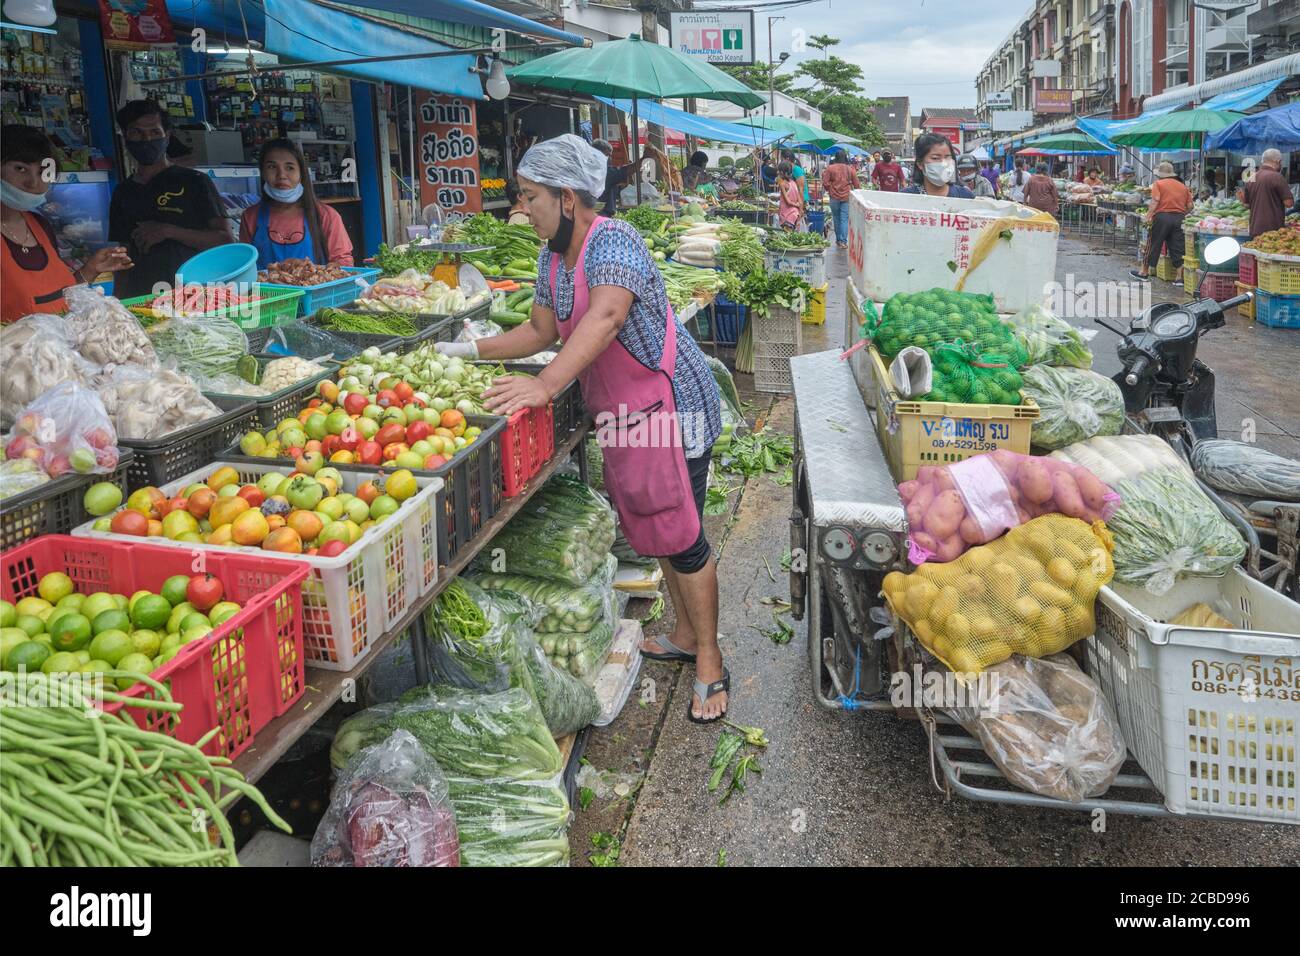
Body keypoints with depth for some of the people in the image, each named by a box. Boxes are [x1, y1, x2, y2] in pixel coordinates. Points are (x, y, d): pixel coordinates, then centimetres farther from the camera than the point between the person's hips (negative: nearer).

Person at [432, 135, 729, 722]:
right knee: (648, 525, 17)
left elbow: (605, 318, -40)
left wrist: (546, 385, -51)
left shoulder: (613, 243, -23)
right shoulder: (553, 257, 6)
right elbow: (541, 331, 15)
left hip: (668, 405, -9)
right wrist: (470, 352, 8)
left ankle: (709, 665, 9)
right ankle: (686, 635, 35)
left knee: (679, 534, -4)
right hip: (617, 411, 9)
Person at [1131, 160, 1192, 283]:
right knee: (1178, 248, 5)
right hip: (1179, 218, 4)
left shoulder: (1158, 184, 1)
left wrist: (1149, 216, -11)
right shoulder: (1183, 186, 15)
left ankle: (1144, 272, 15)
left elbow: (1155, 201, -13)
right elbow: (1190, 206, 9)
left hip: (1162, 216, -4)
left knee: (1154, 245, 6)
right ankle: (1180, 276, 3)